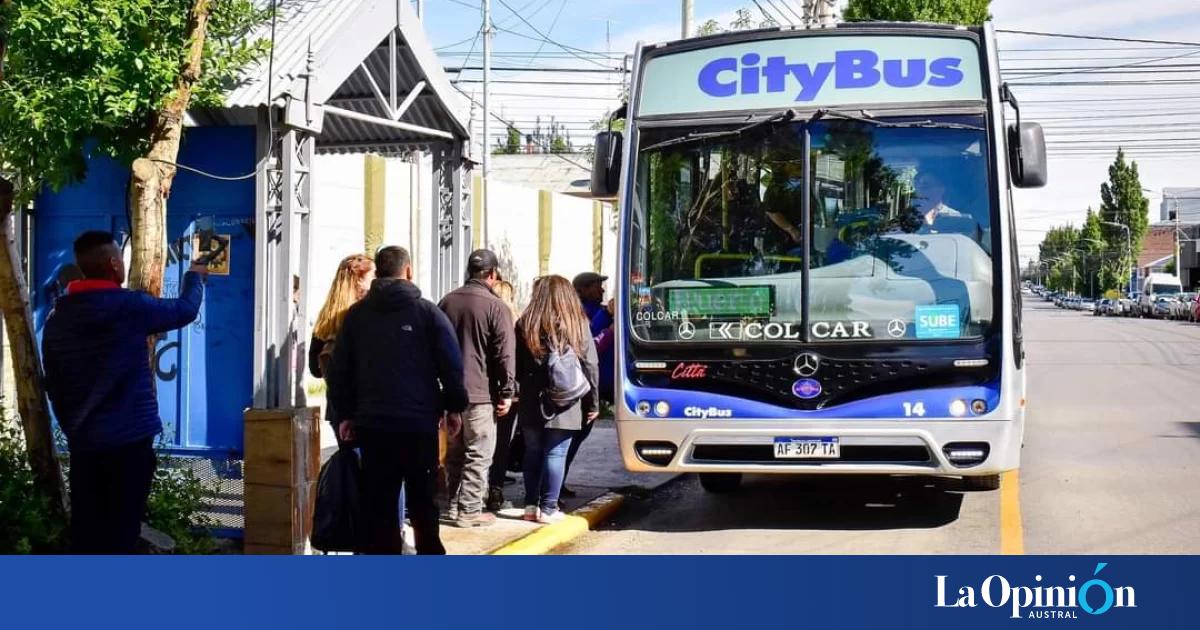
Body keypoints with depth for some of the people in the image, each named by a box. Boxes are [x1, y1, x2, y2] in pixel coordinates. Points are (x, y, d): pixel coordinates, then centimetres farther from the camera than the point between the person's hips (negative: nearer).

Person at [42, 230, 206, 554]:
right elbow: (185, 310, 6)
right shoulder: (129, 306, -11)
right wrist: (194, 277, 26)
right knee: (120, 533, 0)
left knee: (86, 532, 10)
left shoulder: (57, 318, 5)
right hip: (128, 440, -5)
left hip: (83, 443, 5)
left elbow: (53, 385, 11)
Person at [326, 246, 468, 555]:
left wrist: (344, 413, 11)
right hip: (419, 421, -2)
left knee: (379, 500, 4)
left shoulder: (356, 314, 6)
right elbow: (451, 364, -4)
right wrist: (454, 407, 6)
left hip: (372, 422, 2)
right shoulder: (427, 311, -2)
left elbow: (338, 369, 6)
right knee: (422, 497, 10)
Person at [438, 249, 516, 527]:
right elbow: (505, 355, -12)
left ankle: (454, 506, 20)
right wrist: (506, 393, -6)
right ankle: (470, 511, -1)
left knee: (454, 452, 15)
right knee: (478, 454, 0)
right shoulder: (496, 306, -11)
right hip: (480, 392, -6)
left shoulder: (447, 302, 8)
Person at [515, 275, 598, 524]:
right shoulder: (578, 326, -4)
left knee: (533, 453, 13)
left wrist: (519, 392, 9)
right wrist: (592, 403, 6)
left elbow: (516, 366, 2)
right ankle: (548, 508, 2)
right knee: (555, 454, 1)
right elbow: (590, 366, -1)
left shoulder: (525, 325, 0)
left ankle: (531, 504, 18)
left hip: (531, 403, 2)